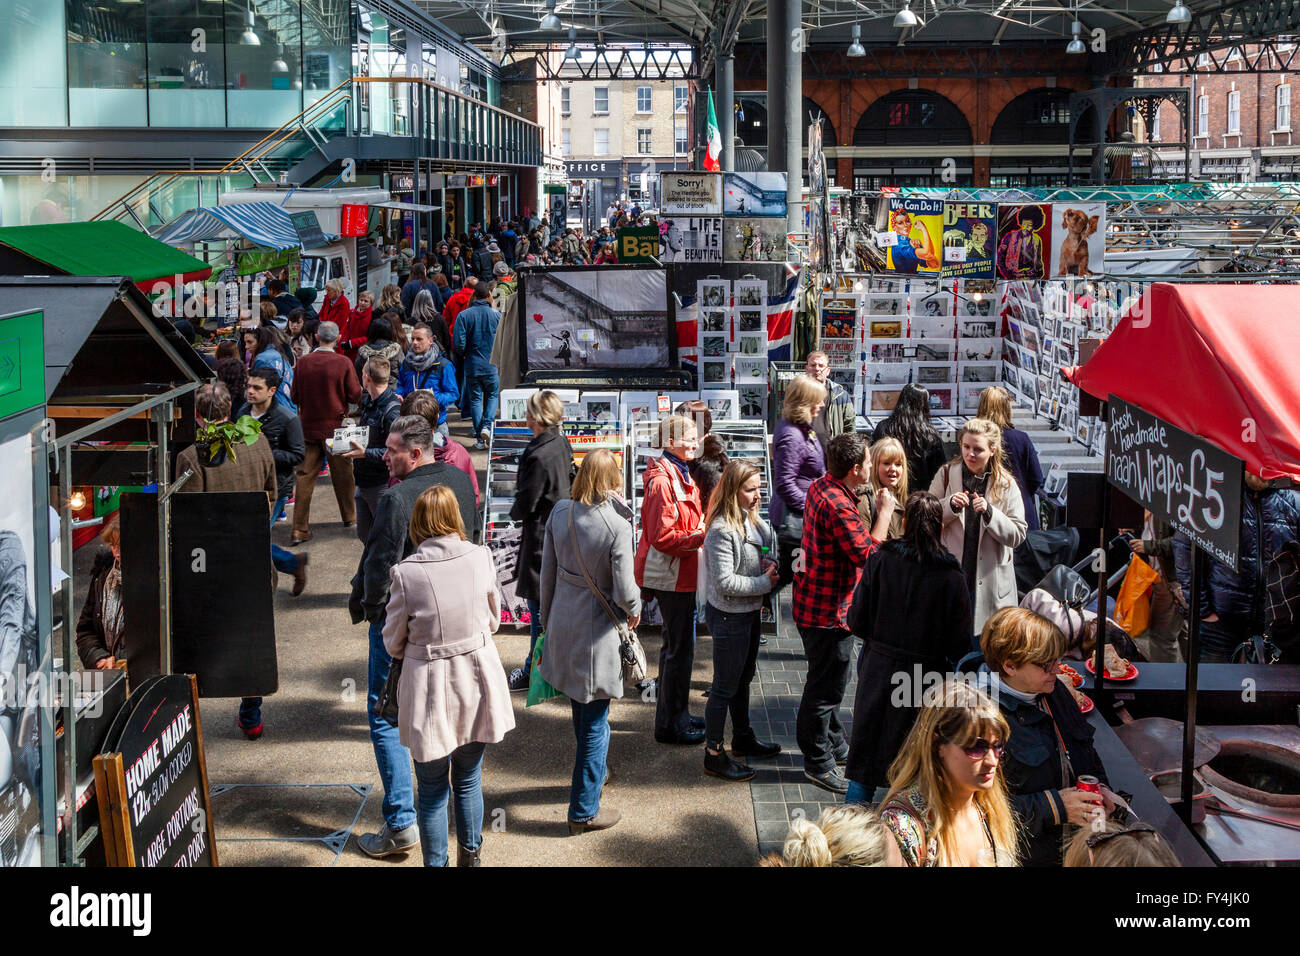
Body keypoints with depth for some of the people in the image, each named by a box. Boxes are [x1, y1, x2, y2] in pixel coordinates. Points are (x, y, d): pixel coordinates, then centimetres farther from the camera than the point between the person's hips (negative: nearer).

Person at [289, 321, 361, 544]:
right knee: (342, 473, 14)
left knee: (305, 477, 2)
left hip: (309, 426, 2)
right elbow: (356, 395, -7)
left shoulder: (303, 362, -4)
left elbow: (295, 396, 4)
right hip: (336, 426, -2)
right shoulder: (343, 363, -11)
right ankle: (349, 517, 30)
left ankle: (299, 528, 0)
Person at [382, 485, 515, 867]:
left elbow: (393, 642, -5)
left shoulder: (406, 573, -18)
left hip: (429, 687, -3)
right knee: (469, 781, 22)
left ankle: (436, 862, 23)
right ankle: (470, 856, 35)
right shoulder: (481, 557, -10)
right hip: (477, 681, 3)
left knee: (432, 791, 13)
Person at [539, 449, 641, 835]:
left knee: (581, 710, 25)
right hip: (598, 631, -6)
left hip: (562, 625, 6)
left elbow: (547, 572, 4)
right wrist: (634, 610, 3)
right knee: (595, 721, 6)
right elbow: (625, 591, -20)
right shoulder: (617, 525, -21)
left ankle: (594, 771, 47)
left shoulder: (560, 512, -5)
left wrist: (547, 620, 16)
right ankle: (584, 811, 14)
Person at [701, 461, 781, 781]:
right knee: (725, 686, 0)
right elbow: (725, 581, -26)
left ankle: (743, 737, 40)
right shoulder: (721, 531, -23)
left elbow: (768, 553, 21)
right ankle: (714, 756, 10)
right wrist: (765, 583, -18)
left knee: (743, 678, 23)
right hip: (728, 615, -9)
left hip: (750, 611, 9)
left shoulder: (754, 522, 4)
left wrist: (772, 569, -2)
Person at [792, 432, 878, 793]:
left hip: (814, 602, 11)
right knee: (826, 686, 2)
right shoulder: (838, 506, -28)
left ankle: (834, 745, 40)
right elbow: (868, 555, -27)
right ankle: (819, 763, 14)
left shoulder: (821, 487, 5)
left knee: (828, 681, 24)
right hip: (829, 610, -11)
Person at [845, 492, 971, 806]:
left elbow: (857, 621, -5)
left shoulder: (880, 560, -9)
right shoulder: (952, 577, -12)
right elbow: (960, 645, -7)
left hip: (878, 670, 1)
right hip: (927, 674, -1)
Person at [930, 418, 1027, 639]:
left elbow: (1017, 535, -4)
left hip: (990, 579, 0)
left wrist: (989, 512, -18)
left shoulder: (1005, 484, 0)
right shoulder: (946, 474, 2)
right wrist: (950, 505, -16)